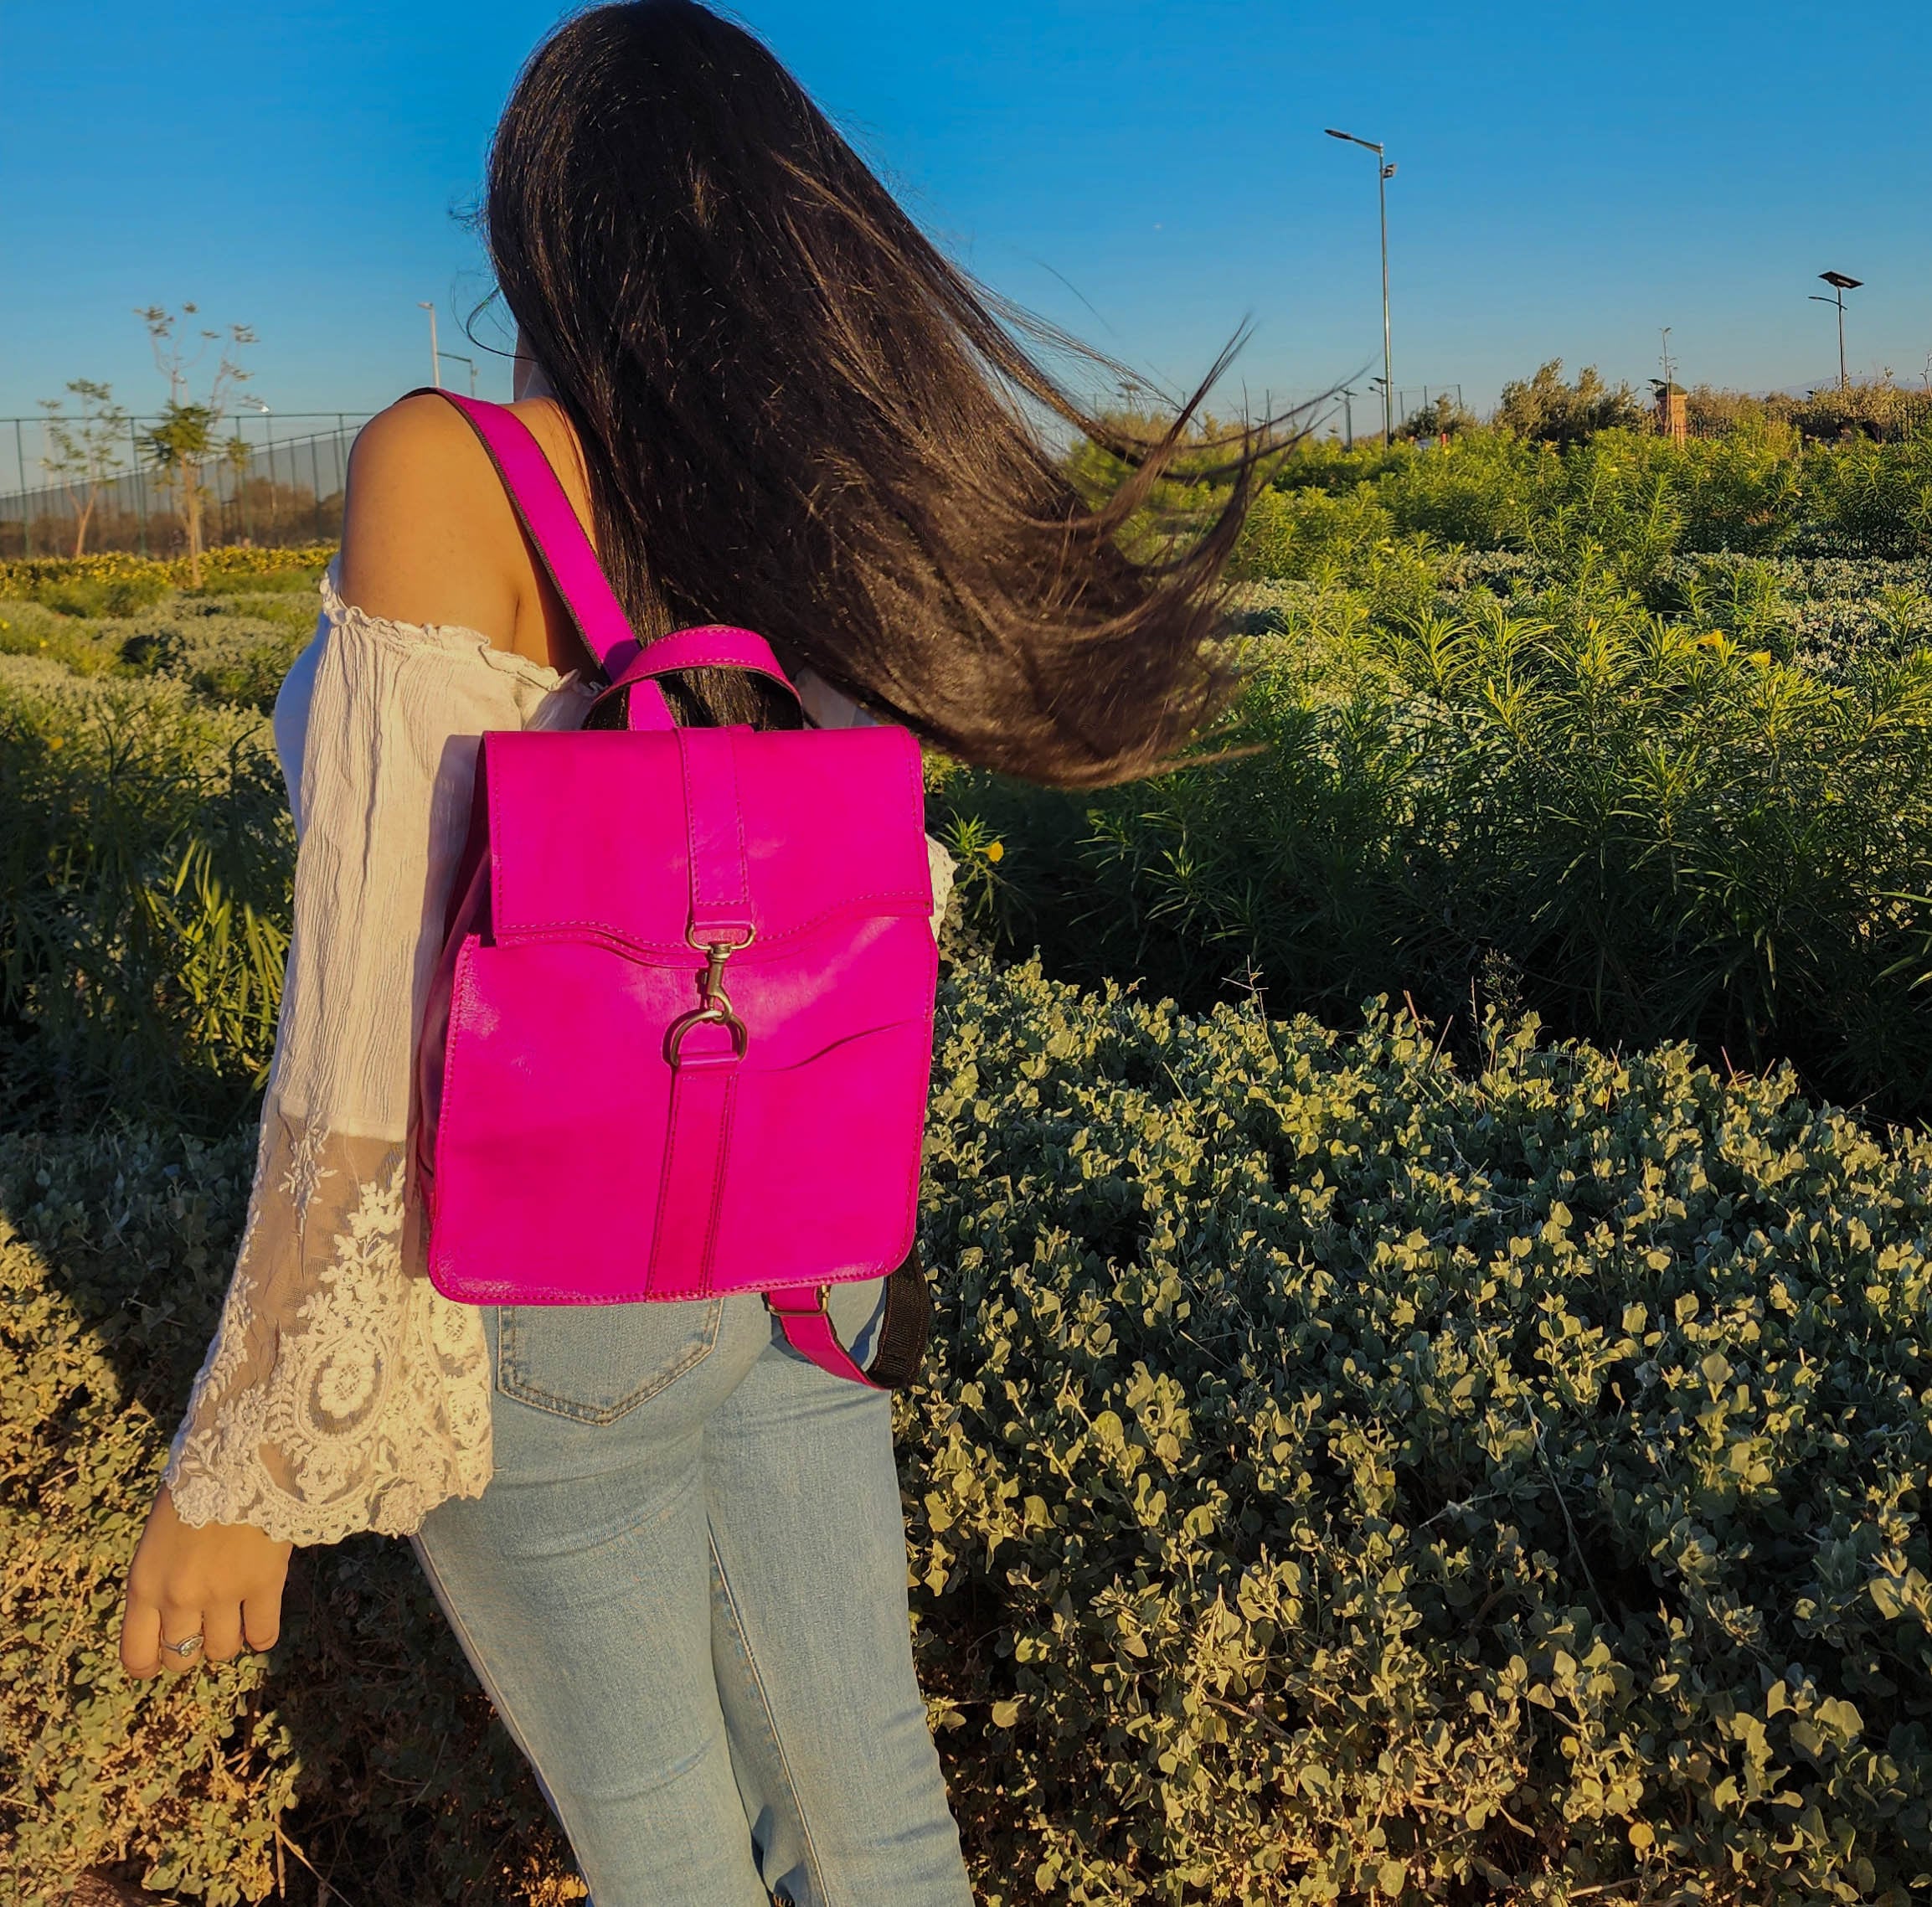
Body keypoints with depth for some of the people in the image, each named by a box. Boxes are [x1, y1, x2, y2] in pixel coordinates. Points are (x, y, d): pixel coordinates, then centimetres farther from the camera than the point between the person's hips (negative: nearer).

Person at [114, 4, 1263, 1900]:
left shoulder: (440, 473, -20)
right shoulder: (817, 519, -1)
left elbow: (379, 1032, -22)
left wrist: (242, 1455, -13)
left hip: (547, 1299, -5)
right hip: (785, 1253, 5)